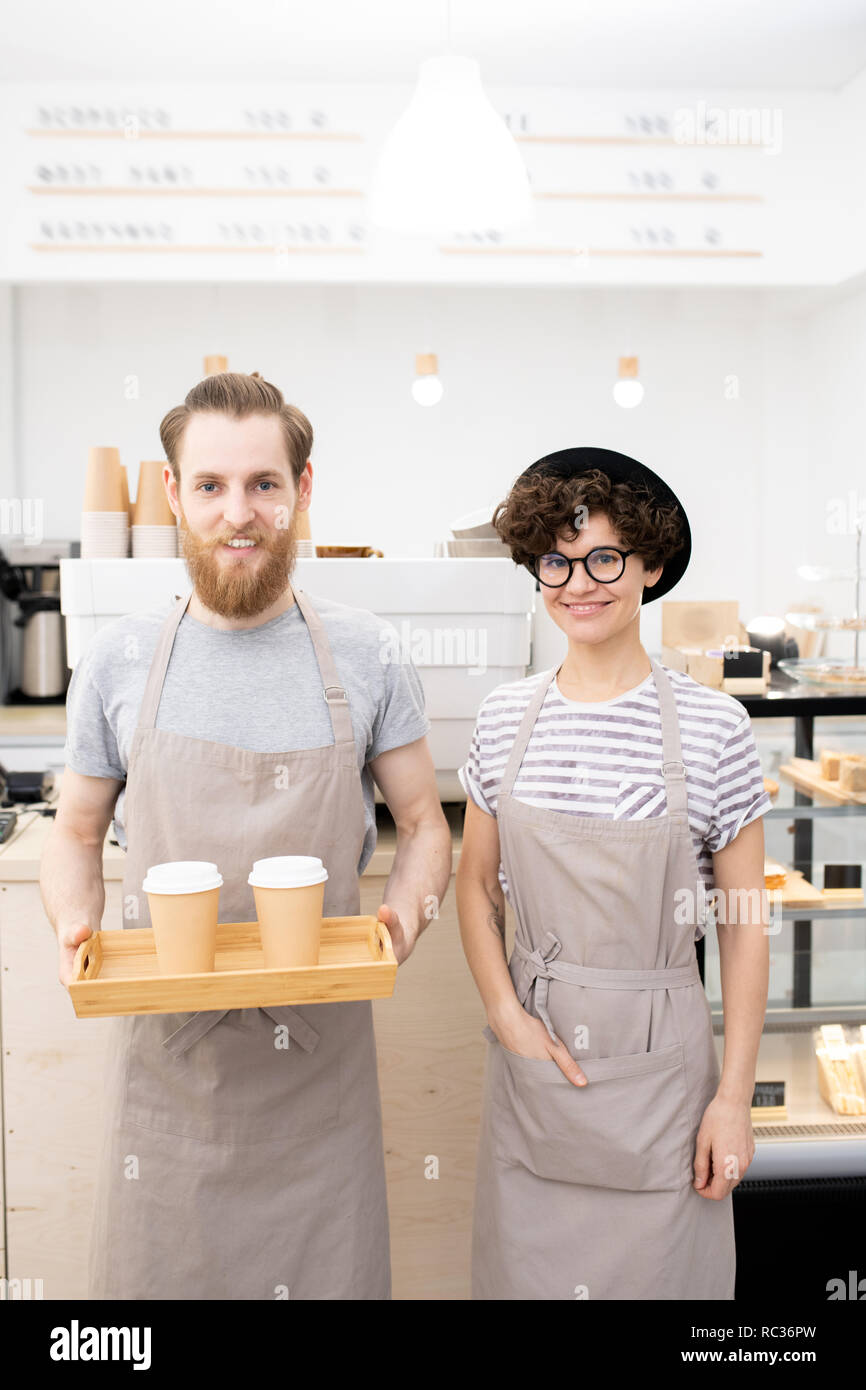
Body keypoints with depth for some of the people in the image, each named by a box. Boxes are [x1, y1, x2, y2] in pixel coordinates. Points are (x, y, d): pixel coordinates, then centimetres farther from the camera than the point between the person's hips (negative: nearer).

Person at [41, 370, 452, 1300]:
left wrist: (402, 916, -15)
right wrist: (74, 928, -11)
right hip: (165, 1056, 1)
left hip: (320, 1059, 0)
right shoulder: (120, 661, -1)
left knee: (328, 1270, 13)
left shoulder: (364, 655, -3)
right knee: (156, 1270, 14)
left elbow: (422, 824, 5)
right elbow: (75, 837, 9)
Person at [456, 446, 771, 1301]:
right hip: (531, 1046, 3)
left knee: (653, 1265, 13)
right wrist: (507, 1015, -5)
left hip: (658, 1055, -2)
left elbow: (745, 922, -6)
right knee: (522, 1261, 18)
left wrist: (734, 1096, -5)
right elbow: (476, 884, 7)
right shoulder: (505, 718, -2)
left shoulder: (712, 726, -11)